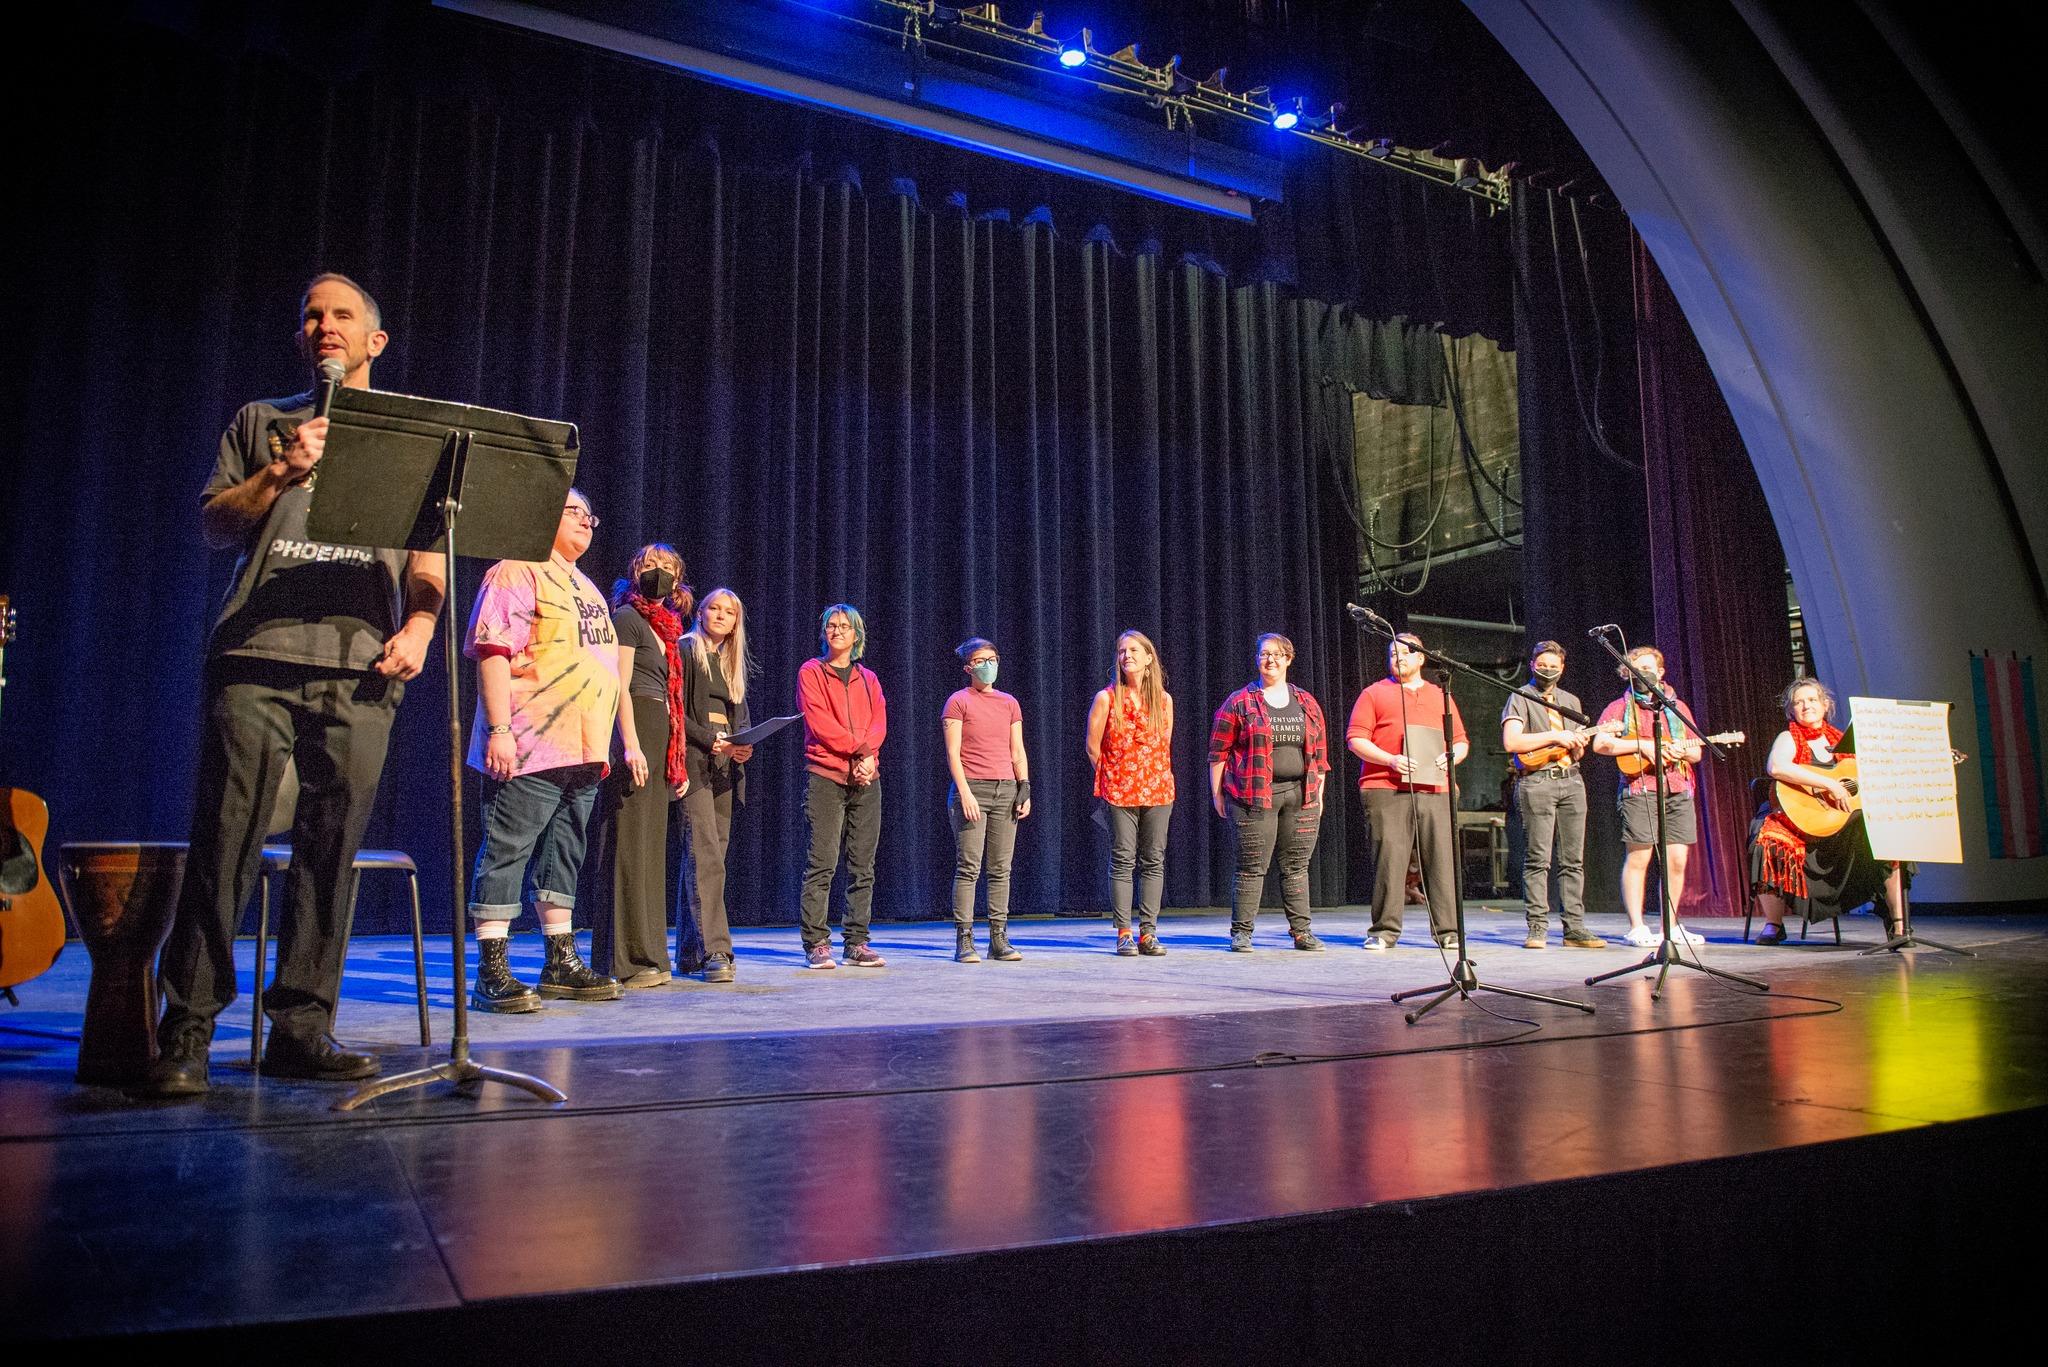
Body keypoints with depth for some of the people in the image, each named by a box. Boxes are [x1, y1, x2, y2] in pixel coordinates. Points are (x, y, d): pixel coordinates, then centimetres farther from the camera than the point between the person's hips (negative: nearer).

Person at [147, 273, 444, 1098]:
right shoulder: (261, 422, 20)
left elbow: (428, 558, 13)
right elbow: (213, 524, 11)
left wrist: (418, 628, -4)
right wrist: (283, 472, -4)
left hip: (360, 667, 1)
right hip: (256, 656, -1)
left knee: (332, 846, -1)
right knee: (225, 838, -6)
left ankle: (301, 1028, 6)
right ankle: (186, 1031, 0)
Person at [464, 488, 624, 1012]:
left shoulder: (585, 588, 23)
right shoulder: (516, 573, -4)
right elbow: (492, 652, -14)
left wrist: (601, 746, 23)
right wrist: (499, 730, -22)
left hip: (582, 752, 9)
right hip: (530, 750, -9)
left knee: (564, 855, 12)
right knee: (507, 852, -6)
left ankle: (561, 963, 18)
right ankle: (492, 973, -3)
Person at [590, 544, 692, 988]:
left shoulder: (664, 627, 22)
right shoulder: (628, 617, -2)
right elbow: (621, 686, -12)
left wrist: (677, 760, 16)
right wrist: (631, 745, -21)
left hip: (660, 737, 9)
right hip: (636, 734, -9)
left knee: (651, 847, 9)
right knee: (631, 845, -10)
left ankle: (646, 956, 13)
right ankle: (627, 958, -8)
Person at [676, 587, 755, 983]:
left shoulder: (735, 663, 21)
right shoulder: (685, 652, 1)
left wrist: (744, 745, -2)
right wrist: (710, 739, -17)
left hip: (725, 765, 7)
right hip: (693, 762, -7)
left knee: (711, 856, 7)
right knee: (706, 854, -15)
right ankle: (715, 951, -18)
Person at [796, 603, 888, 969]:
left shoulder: (868, 678, 19)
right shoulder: (811, 672, 6)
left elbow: (879, 723, 6)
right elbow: (818, 722, -7)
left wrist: (866, 754, -13)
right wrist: (858, 747, -12)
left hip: (866, 778, 4)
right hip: (826, 777, -4)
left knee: (863, 866, 2)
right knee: (822, 863, -8)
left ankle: (856, 943, 7)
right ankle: (816, 944, -4)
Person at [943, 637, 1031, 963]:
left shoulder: (1009, 703, 16)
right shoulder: (958, 702, 2)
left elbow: (1018, 752, 15)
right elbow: (952, 752, -5)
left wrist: (1025, 789, 4)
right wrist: (964, 792, -15)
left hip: (1006, 789, 5)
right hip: (971, 789, -5)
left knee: (1000, 868, 4)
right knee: (968, 867, -7)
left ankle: (999, 939, 7)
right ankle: (963, 940, -5)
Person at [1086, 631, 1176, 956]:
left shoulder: (1164, 700, 6)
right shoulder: (1106, 698, -1)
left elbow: (1165, 746, 14)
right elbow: (1093, 747, 3)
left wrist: (1156, 777, 10)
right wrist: (1114, 777, 7)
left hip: (1158, 791, 3)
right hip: (1119, 793, -2)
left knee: (1154, 862, 3)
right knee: (1123, 861, -2)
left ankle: (1148, 934, 9)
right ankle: (1124, 935, 3)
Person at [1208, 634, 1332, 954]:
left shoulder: (1307, 703, 14)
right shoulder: (1239, 703, 2)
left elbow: (1320, 751, 17)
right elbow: (1218, 752, 1)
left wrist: (1319, 792, 12)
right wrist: (1217, 793, -4)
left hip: (1301, 796, 4)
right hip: (1254, 796, -3)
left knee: (1296, 866, 8)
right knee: (1252, 867, -2)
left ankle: (1301, 931, 14)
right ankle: (1241, 932, 5)